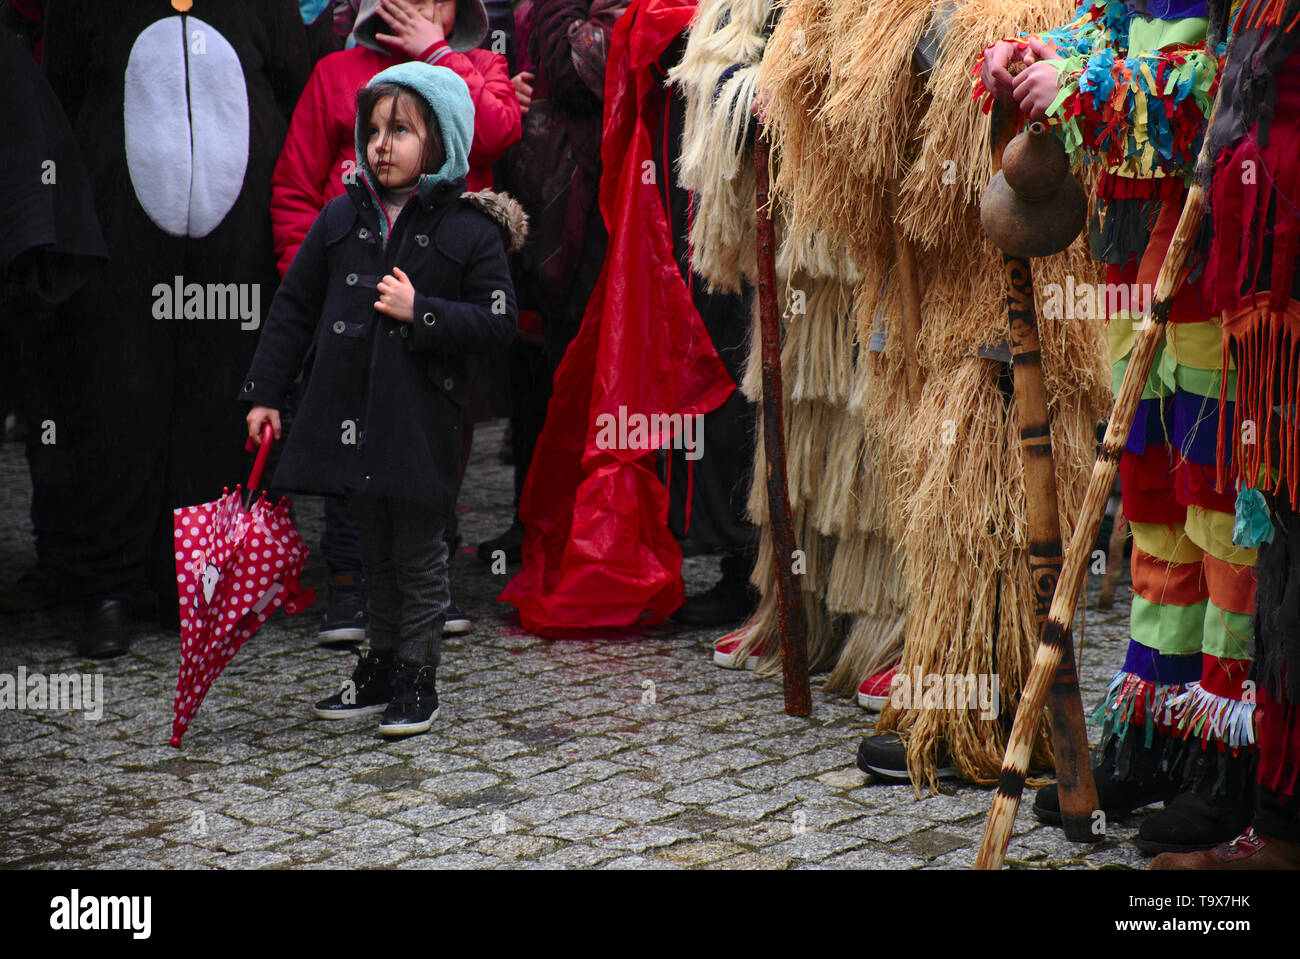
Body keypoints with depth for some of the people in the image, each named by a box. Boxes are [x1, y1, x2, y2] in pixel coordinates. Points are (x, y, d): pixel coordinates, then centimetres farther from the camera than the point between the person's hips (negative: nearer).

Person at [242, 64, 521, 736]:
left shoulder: (468, 229, -5)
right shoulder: (342, 218, 6)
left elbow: (497, 322, -8)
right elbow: (294, 307, 11)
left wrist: (420, 312, -19)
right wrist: (264, 393, 8)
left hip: (421, 420, -4)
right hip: (349, 414, 4)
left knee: (418, 555, 6)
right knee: (375, 551, 16)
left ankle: (418, 679, 17)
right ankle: (380, 666, 28)